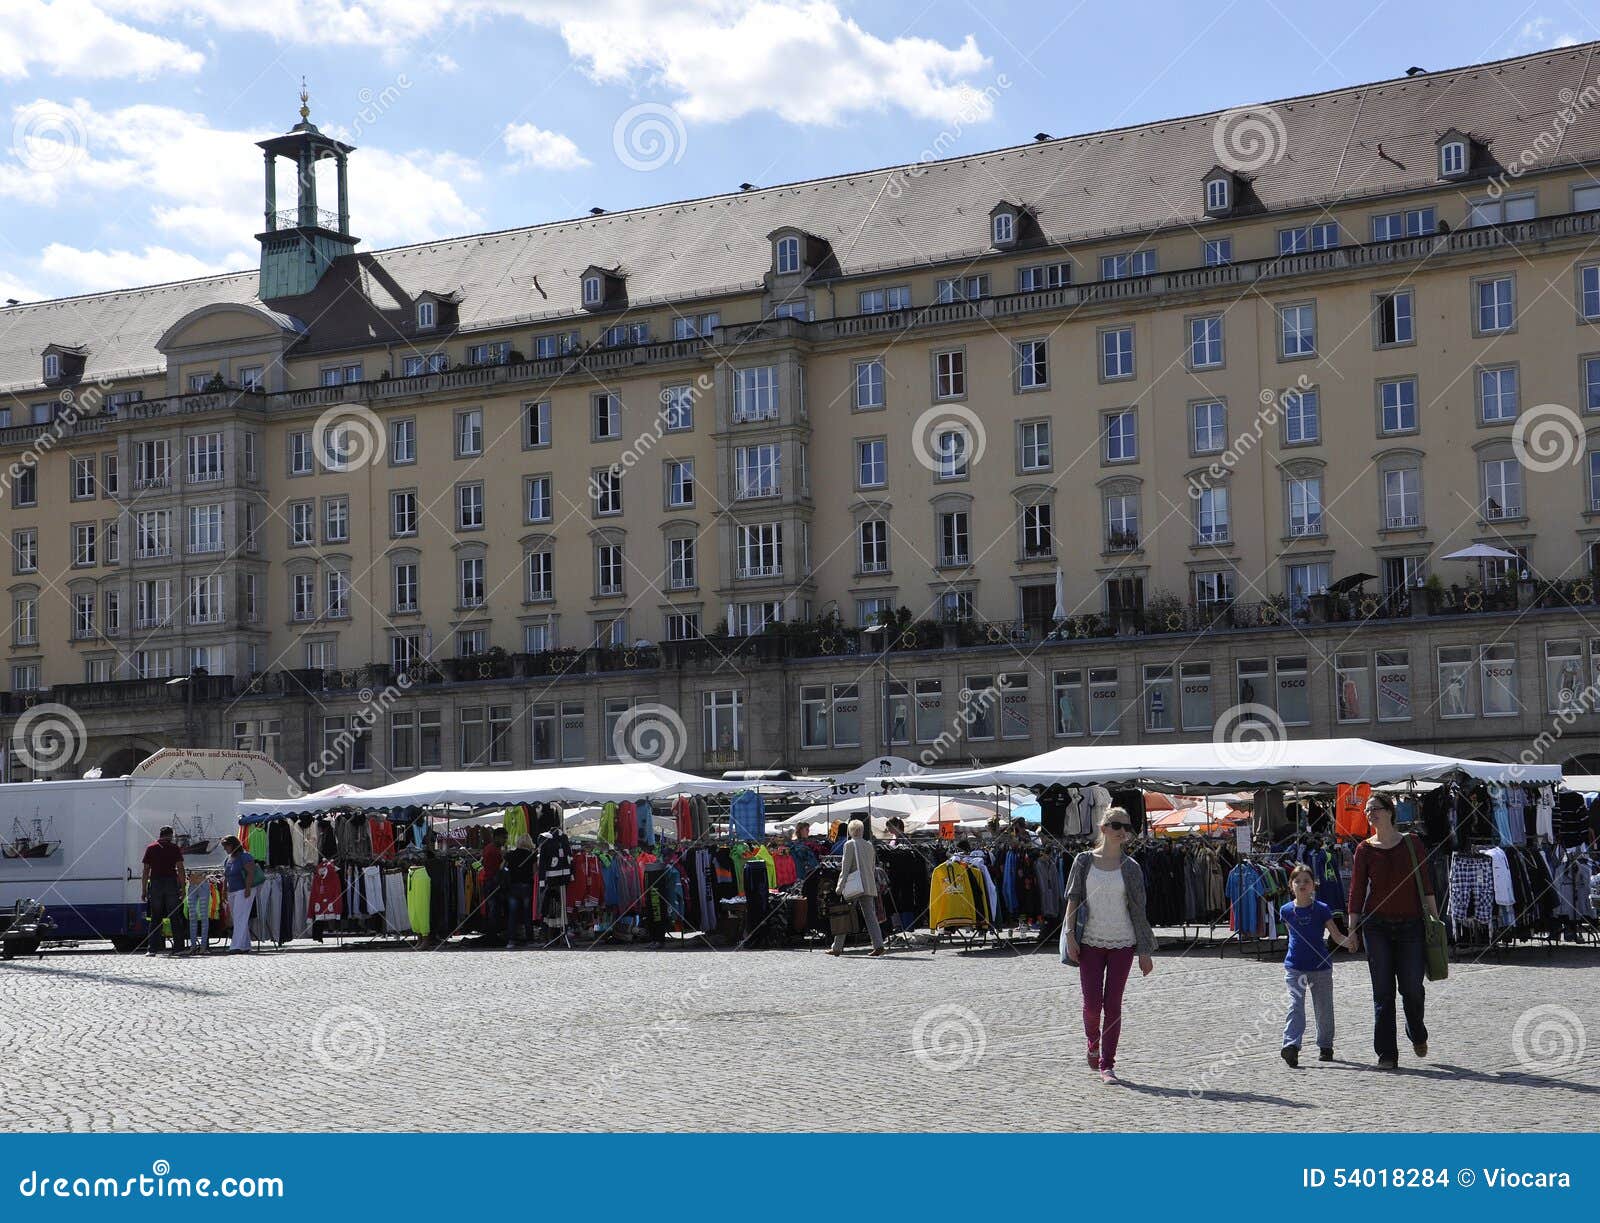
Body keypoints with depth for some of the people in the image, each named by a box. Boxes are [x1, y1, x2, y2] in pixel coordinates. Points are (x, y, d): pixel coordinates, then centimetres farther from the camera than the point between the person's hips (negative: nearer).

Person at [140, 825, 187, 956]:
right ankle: (178, 947, 0)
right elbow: (180, 869, -3)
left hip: (155, 883, 1)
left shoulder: (150, 848, 7)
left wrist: (143, 889, 7)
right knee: (175, 918, 3)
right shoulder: (174, 847, 3)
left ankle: (152, 948, -1)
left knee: (155, 918, 4)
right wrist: (182, 887, -1)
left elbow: (146, 870, 4)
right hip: (171, 882, -1)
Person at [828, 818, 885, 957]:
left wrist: (840, 886, -10)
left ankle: (837, 947, 4)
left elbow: (846, 867, -11)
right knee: (870, 916, 2)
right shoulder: (869, 845, 14)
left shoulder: (849, 844, -6)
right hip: (869, 886, 6)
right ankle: (878, 945, -10)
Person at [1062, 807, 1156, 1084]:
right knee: (1092, 1004, -6)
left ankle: (1107, 1064, 7)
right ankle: (1093, 1043, 26)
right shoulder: (1084, 861, 3)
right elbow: (1073, 899, 4)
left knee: (1113, 1005, -2)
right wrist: (1070, 935, -6)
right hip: (1090, 943, 0)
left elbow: (1138, 911, 5)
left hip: (1122, 943, 0)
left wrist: (1145, 951, 3)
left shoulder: (1130, 868, 4)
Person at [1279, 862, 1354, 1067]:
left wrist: (1349, 941, -28)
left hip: (1321, 967, 0)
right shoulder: (1287, 911, 0)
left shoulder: (1321, 910, -7)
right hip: (1295, 967, 0)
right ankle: (1291, 1045, -22)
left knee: (1324, 1009, 10)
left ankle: (1325, 1046, 26)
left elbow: (1337, 936, -9)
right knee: (1295, 1006, -12)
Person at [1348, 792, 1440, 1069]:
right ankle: (1387, 1054, 4)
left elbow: (1425, 883, 5)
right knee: (1383, 991, -1)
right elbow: (1357, 891, 4)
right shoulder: (1365, 849, 3)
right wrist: (1352, 929, 0)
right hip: (1376, 925, 0)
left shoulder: (1412, 844, 4)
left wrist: (1435, 918, 0)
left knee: (1412, 987, -1)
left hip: (1410, 923, 0)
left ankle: (1417, 1035, 29)